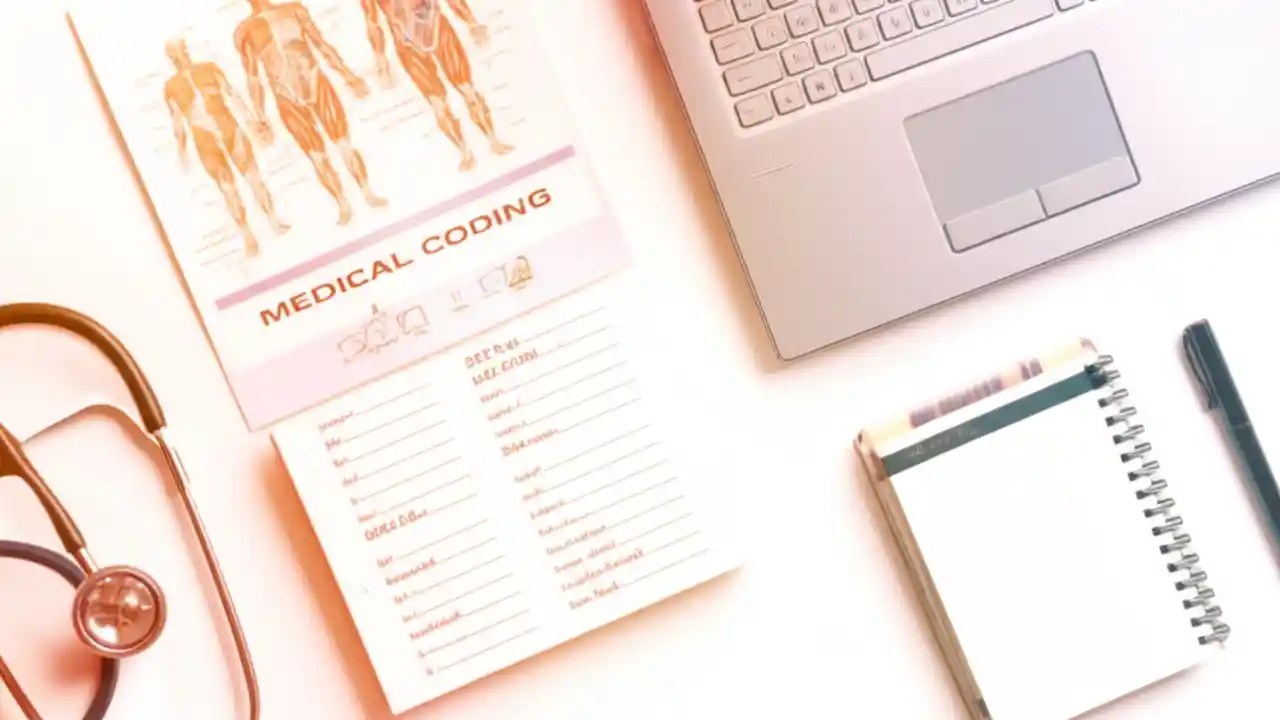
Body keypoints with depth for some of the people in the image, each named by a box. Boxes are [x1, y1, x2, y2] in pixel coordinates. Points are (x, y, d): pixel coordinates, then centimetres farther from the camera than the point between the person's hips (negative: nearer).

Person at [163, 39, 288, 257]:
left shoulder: (209, 69, 7)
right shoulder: (171, 86, 5)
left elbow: (233, 95, 5)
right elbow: (178, 120, 9)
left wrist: (252, 121, 1)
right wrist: (182, 151, 9)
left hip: (230, 131, 1)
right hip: (205, 143, -1)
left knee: (254, 176, 2)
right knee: (228, 189, 2)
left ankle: (274, 220, 10)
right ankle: (248, 236, 6)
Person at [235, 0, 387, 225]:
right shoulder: (245, 31, -2)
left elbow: (323, 46, 8)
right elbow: (253, 77, 3)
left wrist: (349, 77, 6)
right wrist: (261, 118, 4)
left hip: (318, 85, 1)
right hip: (288, 101, -1)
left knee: (344, 145, 2)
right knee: (318, 158, 2)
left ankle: (368, 194, 15)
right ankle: (343, 205, 14)